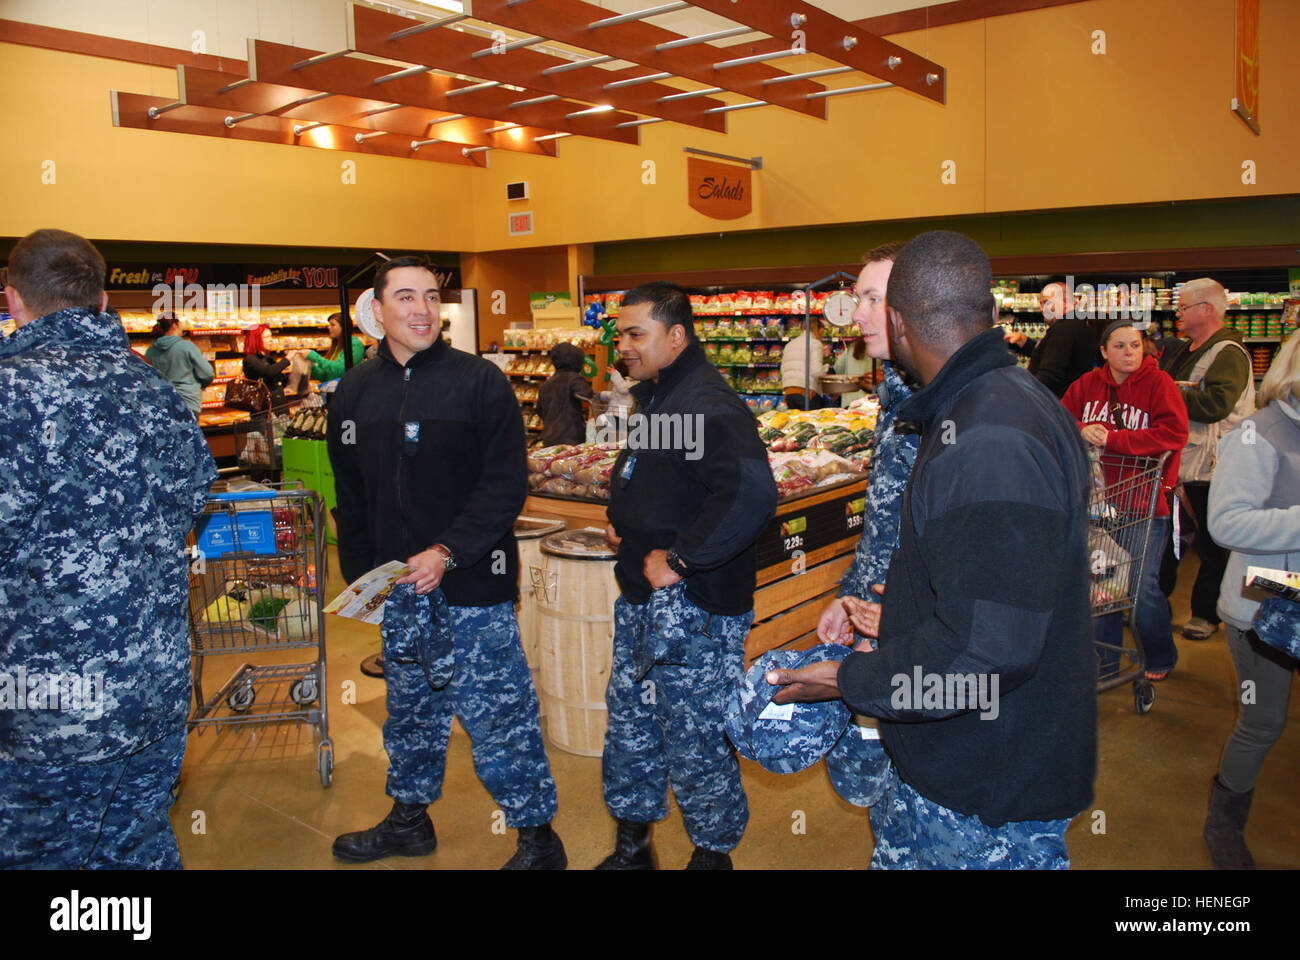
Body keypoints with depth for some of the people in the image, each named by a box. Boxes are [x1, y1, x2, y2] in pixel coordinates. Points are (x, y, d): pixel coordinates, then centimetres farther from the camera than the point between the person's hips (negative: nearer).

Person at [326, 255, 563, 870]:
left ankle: (538, 837, 18)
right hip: (396, 589, 6)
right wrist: (359, 573, 11)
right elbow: (350, 496, 16)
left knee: (497, 716, 0)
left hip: (470, 585, -5)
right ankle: (409, 820, 41)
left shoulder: (480, 381, -8)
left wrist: (447, 552, -20)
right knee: (410, 709, 21)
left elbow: (506, 486, -12)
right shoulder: (354, 392, 8)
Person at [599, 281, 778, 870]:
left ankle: (712, 852, 27)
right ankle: (632, 846, 38)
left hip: (694, 606, -10)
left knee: (695, 740, 5)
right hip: (642, 600, 10)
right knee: (630, 723, 19)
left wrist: (679, 560, -27)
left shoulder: (709, 405, -20)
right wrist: (622, 520, 13)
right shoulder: (654, 398, 12)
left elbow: (752, 494, -36)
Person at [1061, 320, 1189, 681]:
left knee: (1141, 586, -1)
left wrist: (1112, 439, -20)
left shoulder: (1159, 383, -6)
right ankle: (1105, 661, 24)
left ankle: (1161, 657, 25)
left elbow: (1174, 432, -17)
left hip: (1144, 501, -4)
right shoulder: (1087, 384, 5)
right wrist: (1082, 431, -14)